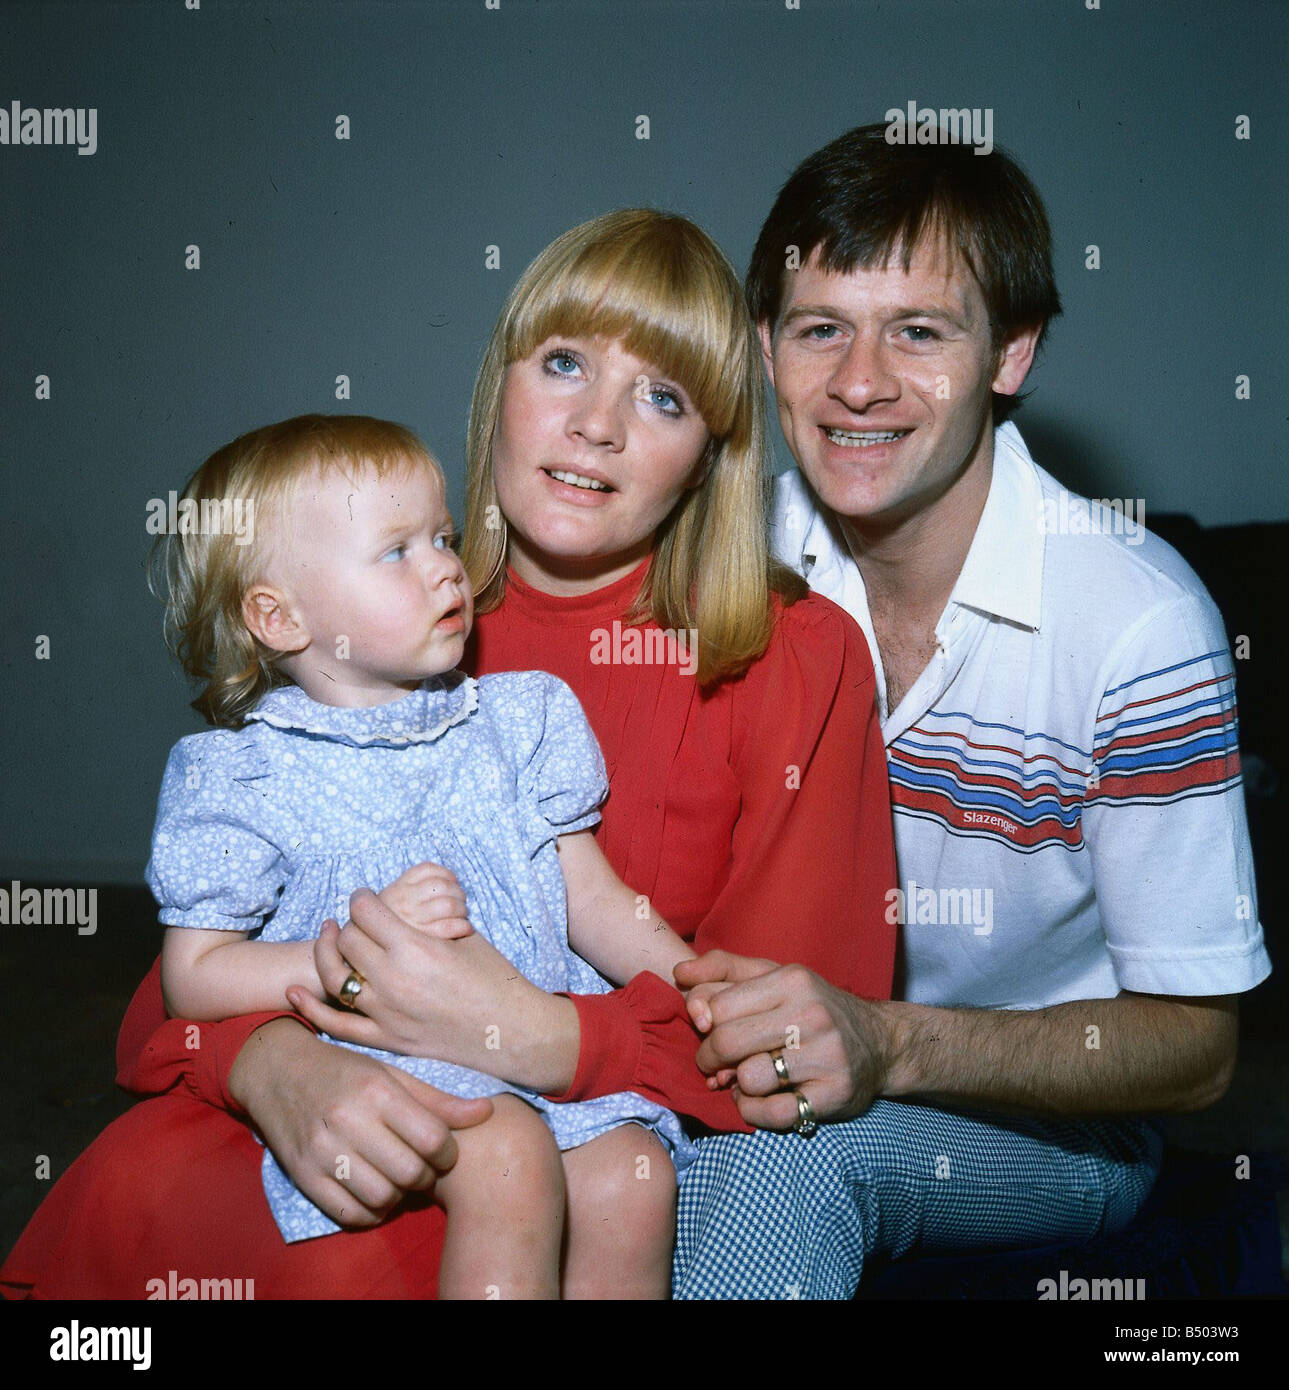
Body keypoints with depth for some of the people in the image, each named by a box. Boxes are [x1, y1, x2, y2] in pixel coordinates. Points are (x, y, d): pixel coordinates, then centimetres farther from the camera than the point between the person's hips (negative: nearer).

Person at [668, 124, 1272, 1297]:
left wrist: (890, 1044, -32)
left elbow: (1195, 1043, -17)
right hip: (806, 1060, 4)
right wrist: (702, 989, -22)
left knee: (778, 1145, -34)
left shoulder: (1138, 616, -21)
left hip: (1052, 1126, -4)